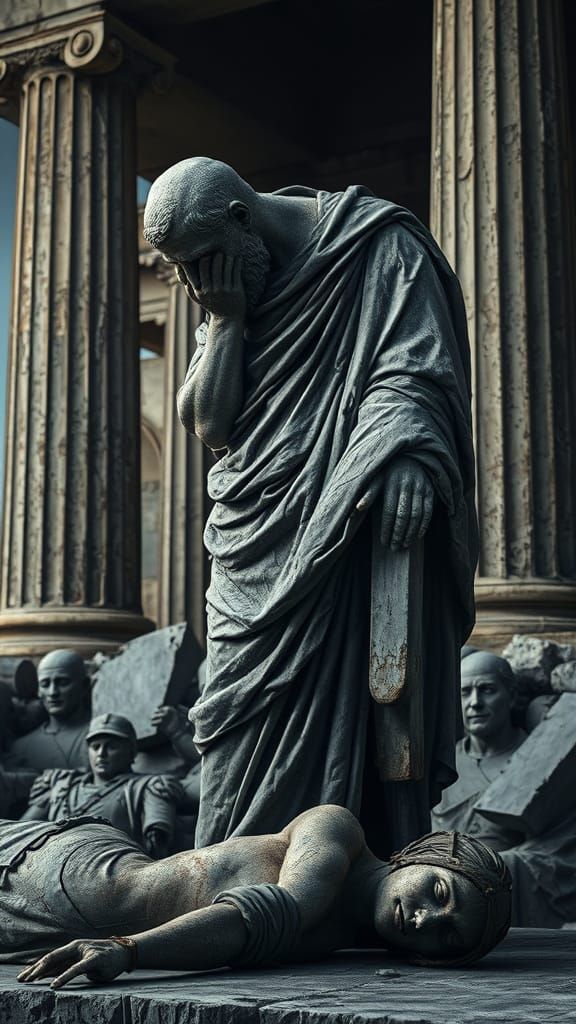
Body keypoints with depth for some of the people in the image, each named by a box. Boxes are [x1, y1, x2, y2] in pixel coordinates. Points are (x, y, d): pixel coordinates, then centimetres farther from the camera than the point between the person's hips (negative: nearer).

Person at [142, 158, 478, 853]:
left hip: (350, 543, -5)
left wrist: (403, 449, -32)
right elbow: (207, 423, 9)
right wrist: (227, 318, -2)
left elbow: (413, 367, -13)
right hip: (258, 551, 6)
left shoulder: (378, 248, -1)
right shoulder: (226, 297, 18)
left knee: (347, 721, -10)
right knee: (243, 730, -1)